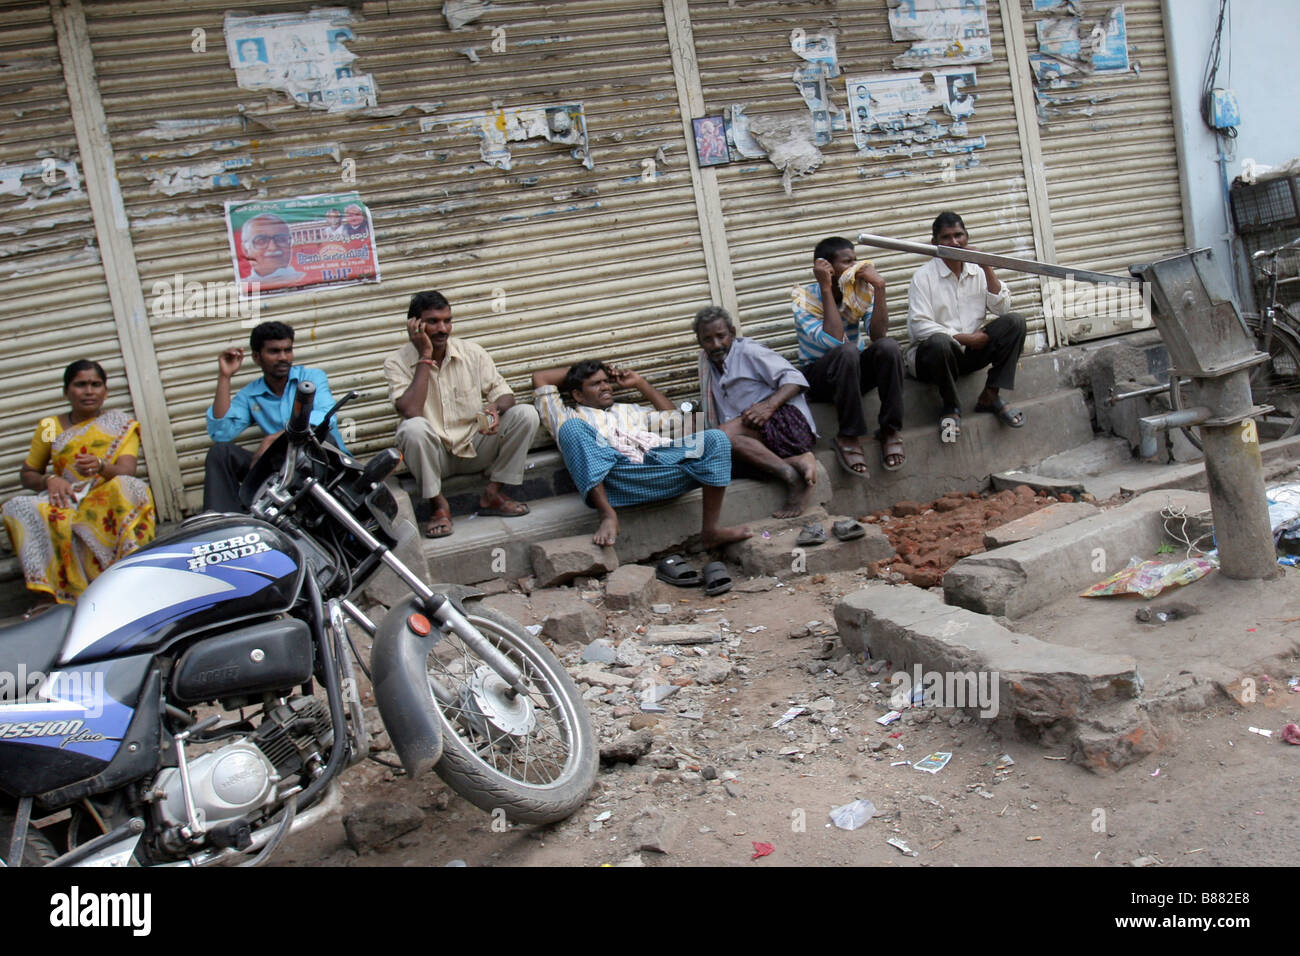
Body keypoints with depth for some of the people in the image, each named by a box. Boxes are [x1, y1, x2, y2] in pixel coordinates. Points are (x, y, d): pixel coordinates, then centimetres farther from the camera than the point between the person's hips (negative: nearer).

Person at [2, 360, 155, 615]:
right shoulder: (49, 427, 13)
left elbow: (126, 471, -8)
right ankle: (49, 593, -35)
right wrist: (49, 481, -9)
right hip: (65, 504, 2)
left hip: (109, 505, -2)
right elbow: (27, 474, 15)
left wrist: (101, 466, -31)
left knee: (127, 487, -35)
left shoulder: (121, 424, 7)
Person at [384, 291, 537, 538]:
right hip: (435, 456, -3)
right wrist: (425, 358, -20)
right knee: (413, 428, -36)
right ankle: (439, 505, -15)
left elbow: (502, 391, 0)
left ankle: (492, 494, -7)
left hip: (476, 448, 3)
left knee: (526, 414, -17)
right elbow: (410, 411, -24)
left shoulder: (471, 352, 0)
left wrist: (496, 408, -25)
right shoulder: (397, 362, -8)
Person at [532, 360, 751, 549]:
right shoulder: (570, 417, 28)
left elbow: (675, 420, 39)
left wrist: (640, 383, 41)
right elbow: (539, 378, 24)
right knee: (573, 428, -30)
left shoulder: (628, 410, 43)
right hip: (615, 473, -4)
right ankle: (608, 515, -36)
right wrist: (574, 372, 38)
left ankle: (711, 530, -18)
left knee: (716, 438, -17)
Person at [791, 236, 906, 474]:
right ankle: (849, 437, -28)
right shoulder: (805, 298, -15)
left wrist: (879, 288, -24)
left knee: (888, 346, -27)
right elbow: (834, 341, -31)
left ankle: (890, 430, -19)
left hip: (855, 371, 4)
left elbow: (878, 334, -18)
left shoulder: (862, 291, -3)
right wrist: (826, 289, -30)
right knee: (847, 352, -36)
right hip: (819, 378, -4)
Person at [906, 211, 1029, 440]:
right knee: (939, 342, -40)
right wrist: (967, 338, -17)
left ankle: (990, 396, -10)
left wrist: (987, 269, -9)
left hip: (971, 353, 5)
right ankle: (951, 406, -13)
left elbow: (1002, 308, -1)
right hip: (935, 353, -5)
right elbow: (918, 327, -18)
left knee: (1014, 322, -15)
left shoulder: (977, 270, 8)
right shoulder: (923, 276, -7)